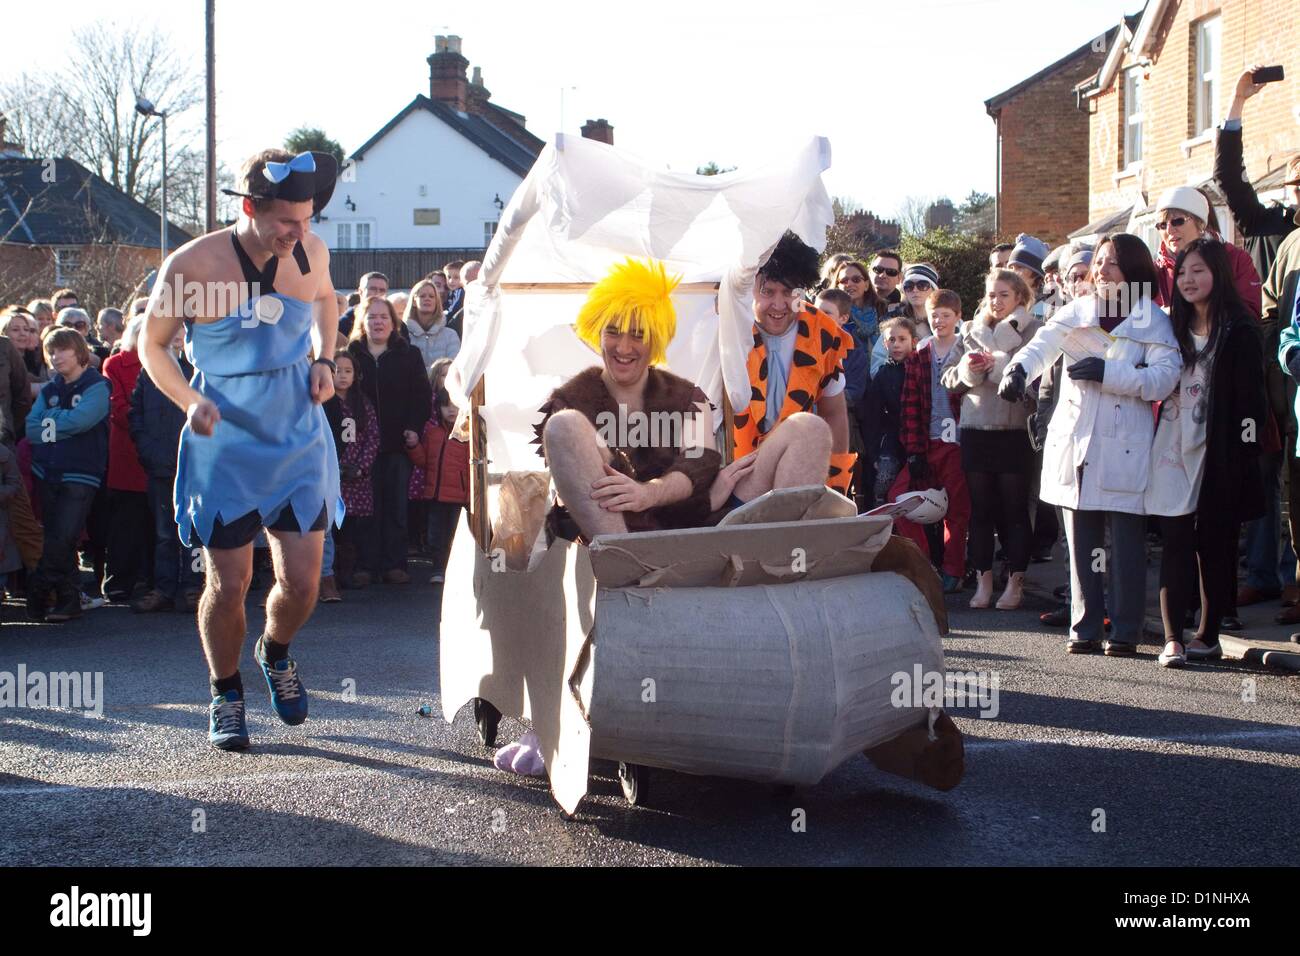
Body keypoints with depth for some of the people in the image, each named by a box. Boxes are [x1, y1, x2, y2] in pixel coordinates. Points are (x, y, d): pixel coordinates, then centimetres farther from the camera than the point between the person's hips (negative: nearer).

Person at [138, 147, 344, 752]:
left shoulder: (311, 253, -5)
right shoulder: (192, 266, -16)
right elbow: (152, 344, -2)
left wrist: (323, 359, 3)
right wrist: (188, 402, -19)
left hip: (299, 439, 3)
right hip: (225, 443, -3)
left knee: (302, 581, 0)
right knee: (229, 583, 0)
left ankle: (275, 653, 34)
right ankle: (225, 695, 26)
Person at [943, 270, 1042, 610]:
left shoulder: (1035, 330, -1)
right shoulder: (971, 332, 14)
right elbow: (949, 379, 12)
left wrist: (998, 366, -16)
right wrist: (968, 369, -7)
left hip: (1015, 431, -4)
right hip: (976, 429, 4)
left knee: (1015, 508, 2)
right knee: (980, 508, 7)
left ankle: (1016, 581, 10)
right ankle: (983, 579, 15)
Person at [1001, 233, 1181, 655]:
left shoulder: (1153, 321, 4)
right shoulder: (1076, 313, 10)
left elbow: (1164, 378, -11)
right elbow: (1042, 345, -10)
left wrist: (1108, 373, -19)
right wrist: (1018, 368, -31)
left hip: (1125, 450, -2)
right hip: (1076, 443, 2)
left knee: (1127, 545, -2)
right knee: (1082, 542, 5)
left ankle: (1126, 630, 6)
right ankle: (1085, 627, 13)